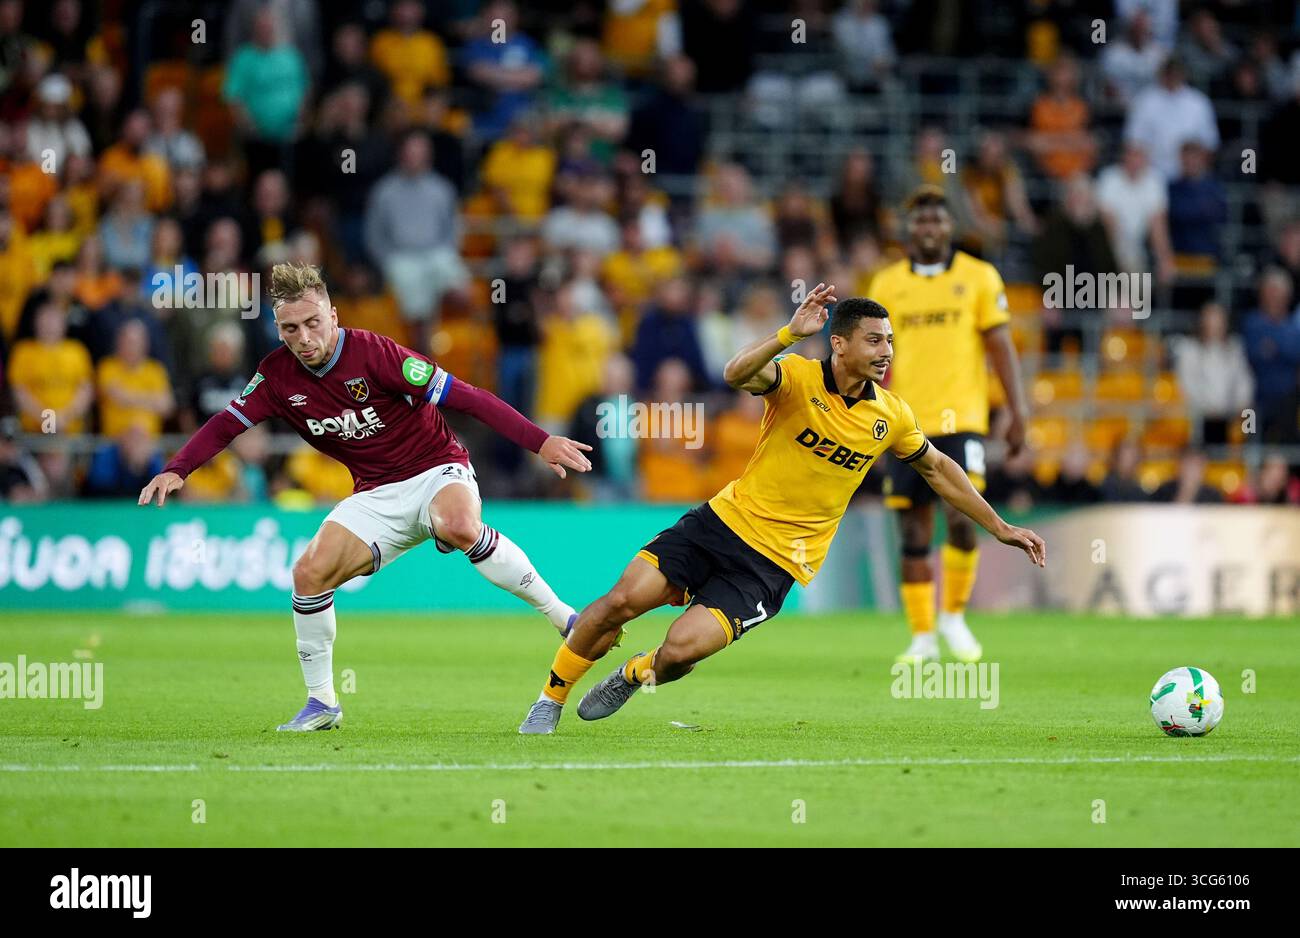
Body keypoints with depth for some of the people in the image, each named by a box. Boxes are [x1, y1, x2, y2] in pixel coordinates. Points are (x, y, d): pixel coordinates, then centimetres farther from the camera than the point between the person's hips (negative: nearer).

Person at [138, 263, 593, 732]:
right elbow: (226, 424, 4)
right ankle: (321, 703, 3)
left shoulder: (373, 353, -21)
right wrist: (175, 470, -15)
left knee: (459, 527, -38)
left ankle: (561, 615, -24)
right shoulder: (278, 375, -5)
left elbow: (464, 397, -22)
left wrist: (540, 442, -26)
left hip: (438, 471, -5)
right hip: (376, 495, 5)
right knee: (311, 572, -14)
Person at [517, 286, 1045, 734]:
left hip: (776, 560, 1)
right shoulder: (798, 378, -11)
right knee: (622, 601, -13)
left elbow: (938, 469, 16)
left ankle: (634, 676, 18)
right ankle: (551, 700, 11)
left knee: (681, 650, -19)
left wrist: (1000, 528, 19)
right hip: (728, 518, 0)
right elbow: (737, 375, -32)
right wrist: (791, 334, -45)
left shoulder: (891, 416, -1)